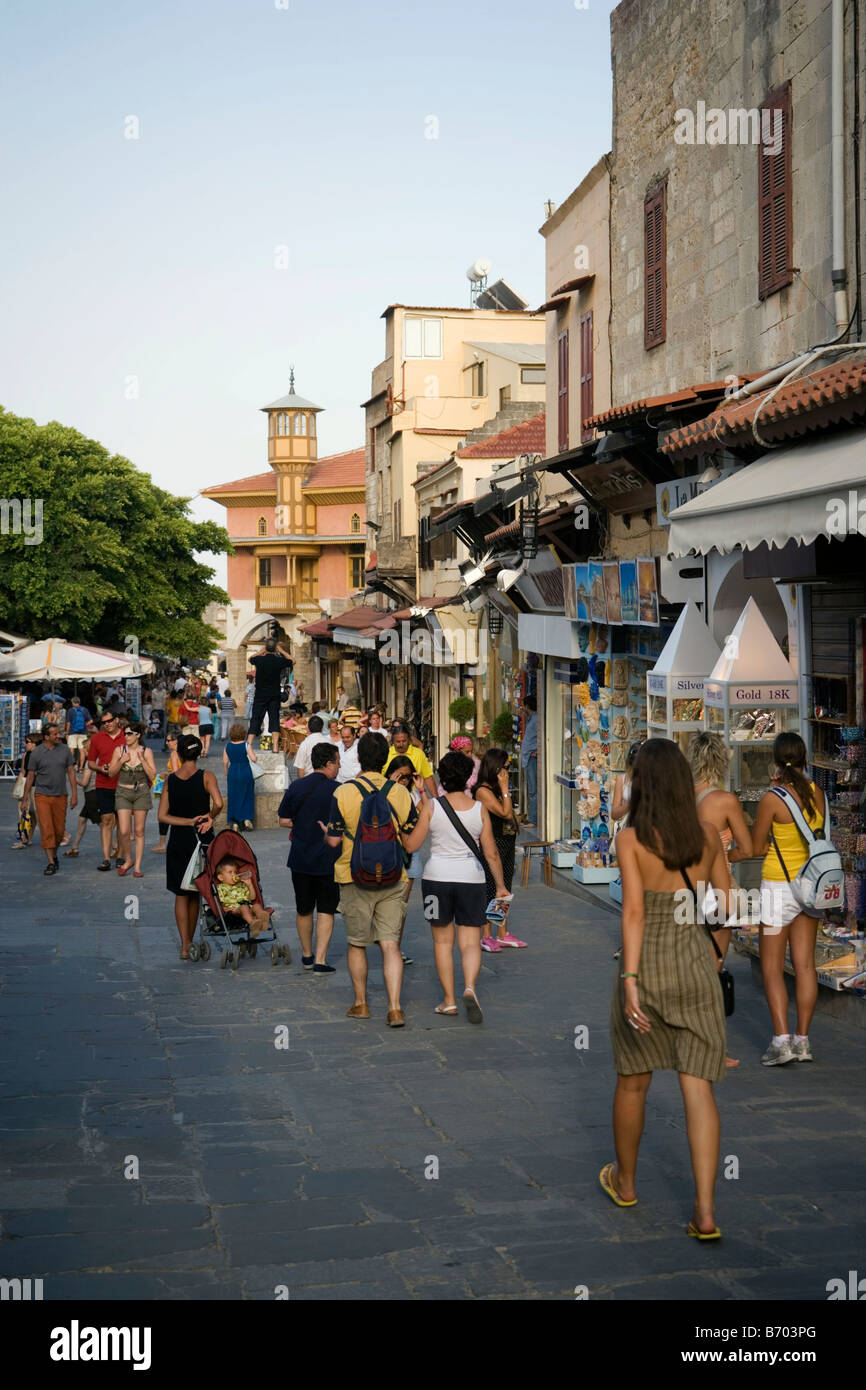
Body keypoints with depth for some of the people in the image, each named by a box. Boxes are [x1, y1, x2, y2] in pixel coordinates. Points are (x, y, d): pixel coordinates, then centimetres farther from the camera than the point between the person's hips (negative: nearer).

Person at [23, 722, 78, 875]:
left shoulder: (64, 750, 2)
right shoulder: (36, 753, -3)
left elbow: (71, 772, 5)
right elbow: (30, 776, 2)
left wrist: (74, 794, -1)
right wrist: (25, 798, 1)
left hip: (60, 796, 2)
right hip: (42, 795, -2)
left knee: (59, 830, 7)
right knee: (46, 830, -9)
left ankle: (54, 855, 30)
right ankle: (51, 863, -7)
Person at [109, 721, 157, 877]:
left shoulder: (146, 752, -2)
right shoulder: (119, 750, 1)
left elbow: (152, 776, -5)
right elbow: (111, 773, 4)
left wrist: (142, 759, -14)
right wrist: (122, 761, -11)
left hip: (141, 792, 0)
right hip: (123, 792, 1)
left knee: (139, 831, 2)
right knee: (124, 831, -8)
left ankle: (137, 866, 8)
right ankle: (128, 860, 16)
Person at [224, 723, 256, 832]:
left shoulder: (227, 746, -2)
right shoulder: (246, 745, -10)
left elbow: (225, 762, 1)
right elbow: (254, 759, -15)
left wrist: (227, 773, 14)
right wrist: (256, 759, 8)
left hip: (232, 772, 2)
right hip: (246, 772, -2)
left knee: (233, 797, 10)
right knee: (247, 796, 13)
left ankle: (234, 822, 9)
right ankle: (247, 819, 6)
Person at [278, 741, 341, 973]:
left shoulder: (296, 788, 0)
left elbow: (284, 820, 5)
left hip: (300, 859, 3)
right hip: (329, 859, -3)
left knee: (303, 910, 17)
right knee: (325, 910, 5)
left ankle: (307, 955, 30)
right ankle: (320, 961, 0)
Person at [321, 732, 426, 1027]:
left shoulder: (344, 793, -10)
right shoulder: (400, 793, -3)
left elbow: (333, 840, -5)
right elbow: (411, 844, 0)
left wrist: (325, 831, 17)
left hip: (356, 880, -1)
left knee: (357, 944, 14)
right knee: (390, 945, 3)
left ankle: (361, 1003, 23)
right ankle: (395, 1008, -5)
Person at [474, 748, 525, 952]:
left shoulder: (496, 789, 13)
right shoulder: (483, 791, -15)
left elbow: (509, 815, 11)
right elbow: (506, 813, -20)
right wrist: (505, 788, -17)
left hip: (507, 844, 10)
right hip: (492, 845, -10)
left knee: (504, 890, 13)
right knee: (489, 890, -5)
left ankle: (503, 934, 21)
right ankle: (486, 936, 1)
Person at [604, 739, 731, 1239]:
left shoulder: (631, 839, -10)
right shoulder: (709, 836, 1)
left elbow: (634, 910, -18)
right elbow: (727, 903, 8)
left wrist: (630, 980, -21)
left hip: (647, 964, -2)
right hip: (697, 965, 2)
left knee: (633, 1080, 17)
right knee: (698, 1086, 3)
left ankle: (625, 1181, 36)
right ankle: (705, 1211, -4)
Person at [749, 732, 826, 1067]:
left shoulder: (772, 800, -16)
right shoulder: (816, 794, 0)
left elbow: (755, 848, -11)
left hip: (778, 887, -5)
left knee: (772, 968, 2)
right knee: (805, 964, 10)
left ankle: (781, 1041, -6)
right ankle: (802, 1039, 13)